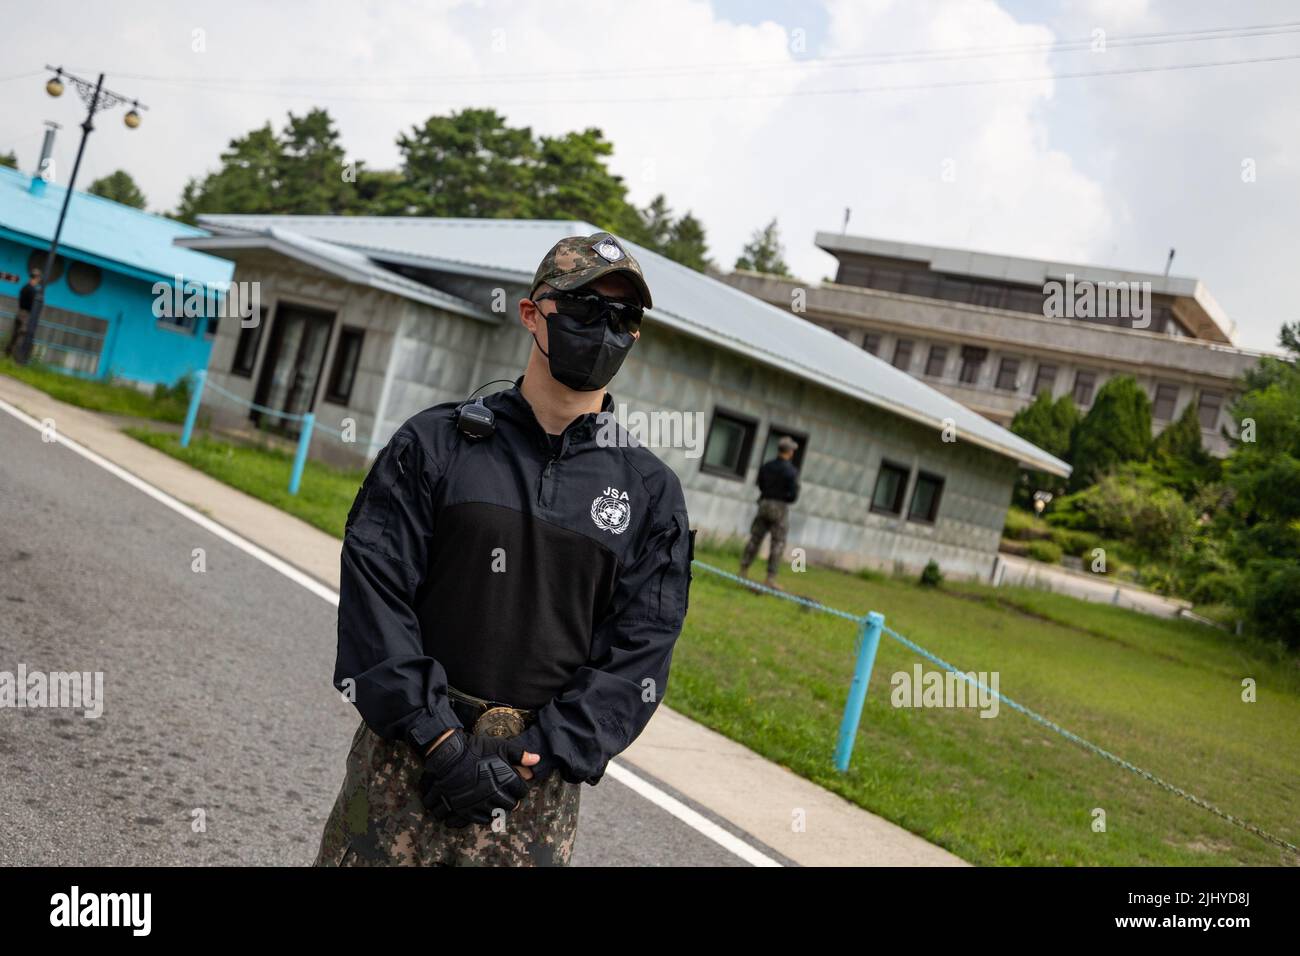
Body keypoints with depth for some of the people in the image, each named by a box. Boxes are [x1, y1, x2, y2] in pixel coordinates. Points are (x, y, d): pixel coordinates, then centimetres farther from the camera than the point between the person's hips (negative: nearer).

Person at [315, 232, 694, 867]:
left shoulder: (651, 492, 2)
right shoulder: (435, 442, 0)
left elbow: (638, 655, -2)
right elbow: (375, 594, -6)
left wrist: (531, 761, -11)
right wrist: (440, 741, -13)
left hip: (539, 777, 1)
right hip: (406, 754, 0)